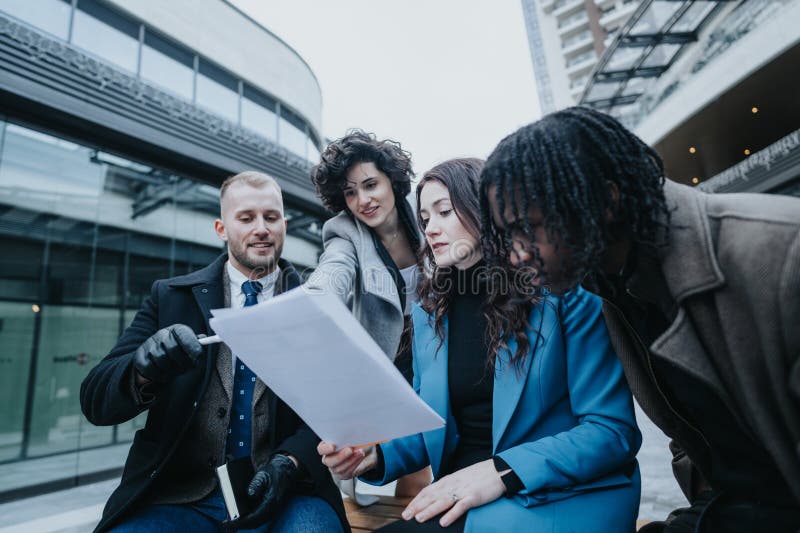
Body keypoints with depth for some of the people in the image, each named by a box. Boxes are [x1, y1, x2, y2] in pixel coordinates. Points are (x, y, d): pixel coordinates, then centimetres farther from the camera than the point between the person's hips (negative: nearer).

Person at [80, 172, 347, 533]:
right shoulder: (170, 296, 6)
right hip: (180, 492, 2)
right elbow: (96, 400, 0)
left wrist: (289, 463, -19)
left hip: (284, 492, -1)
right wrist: (144, 371, -22)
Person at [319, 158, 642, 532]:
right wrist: (375, 457, -9)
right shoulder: (427, 312, 6)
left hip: (560, 496, -3)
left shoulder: (563, 290, -9)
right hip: (461, 496, 4)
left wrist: (501, 472, -22)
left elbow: (615, 429, -11)